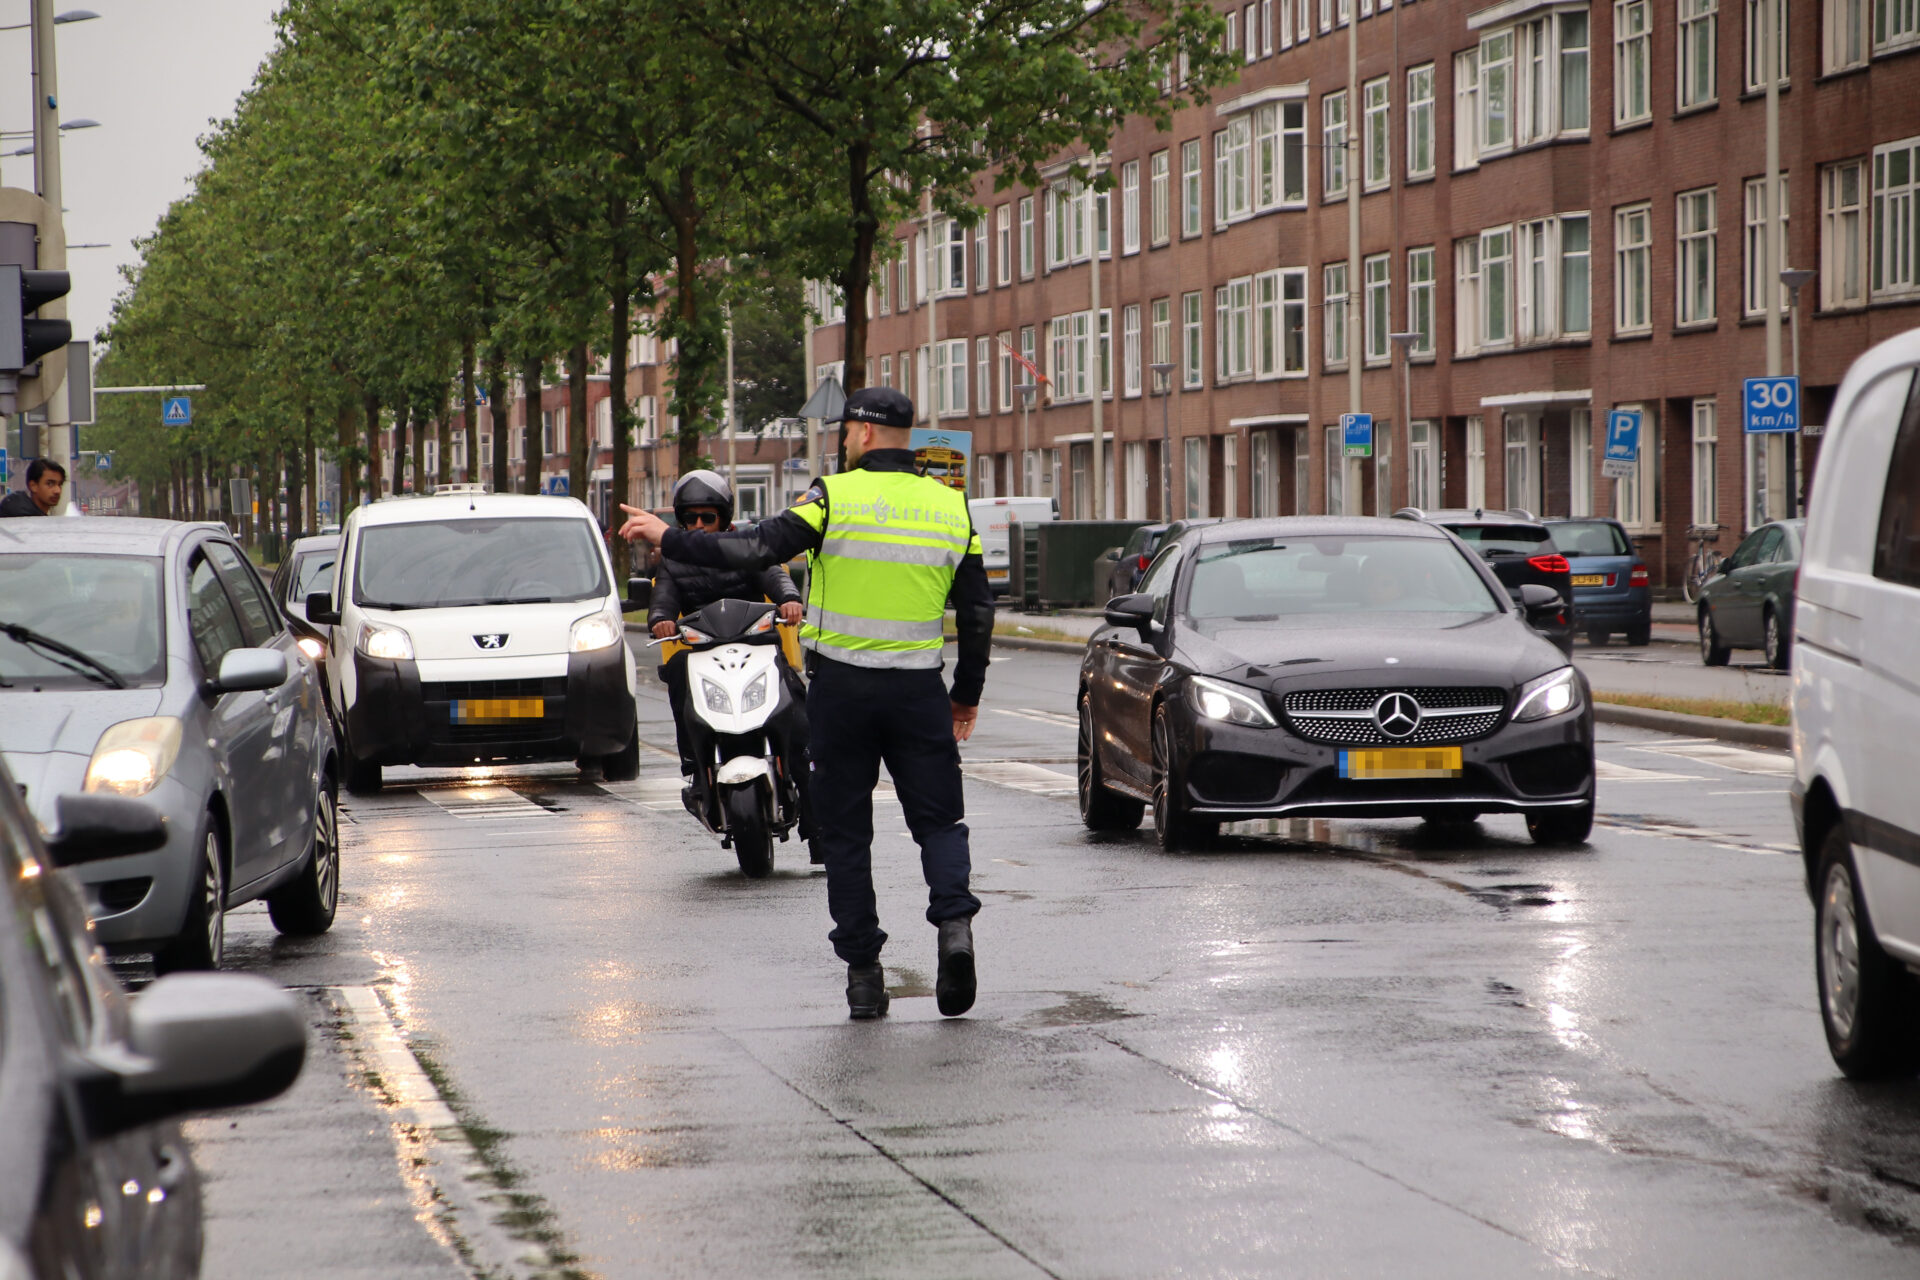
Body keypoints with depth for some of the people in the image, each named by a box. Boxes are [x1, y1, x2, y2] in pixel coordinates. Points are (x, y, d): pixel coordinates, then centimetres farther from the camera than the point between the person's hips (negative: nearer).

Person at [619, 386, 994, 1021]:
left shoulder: (836, 497, -8)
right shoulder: (951, 507, 5)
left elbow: (755, 549, -13)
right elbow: (978, 611, 8)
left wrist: (669, 538, -3)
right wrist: (967, 693, 18)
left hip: (842, 684, -2)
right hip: (918, 688, 2)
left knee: (845, 831, 8)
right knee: (937, 820, 10)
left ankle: (862, 969, 6)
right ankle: (954, 920, -17)